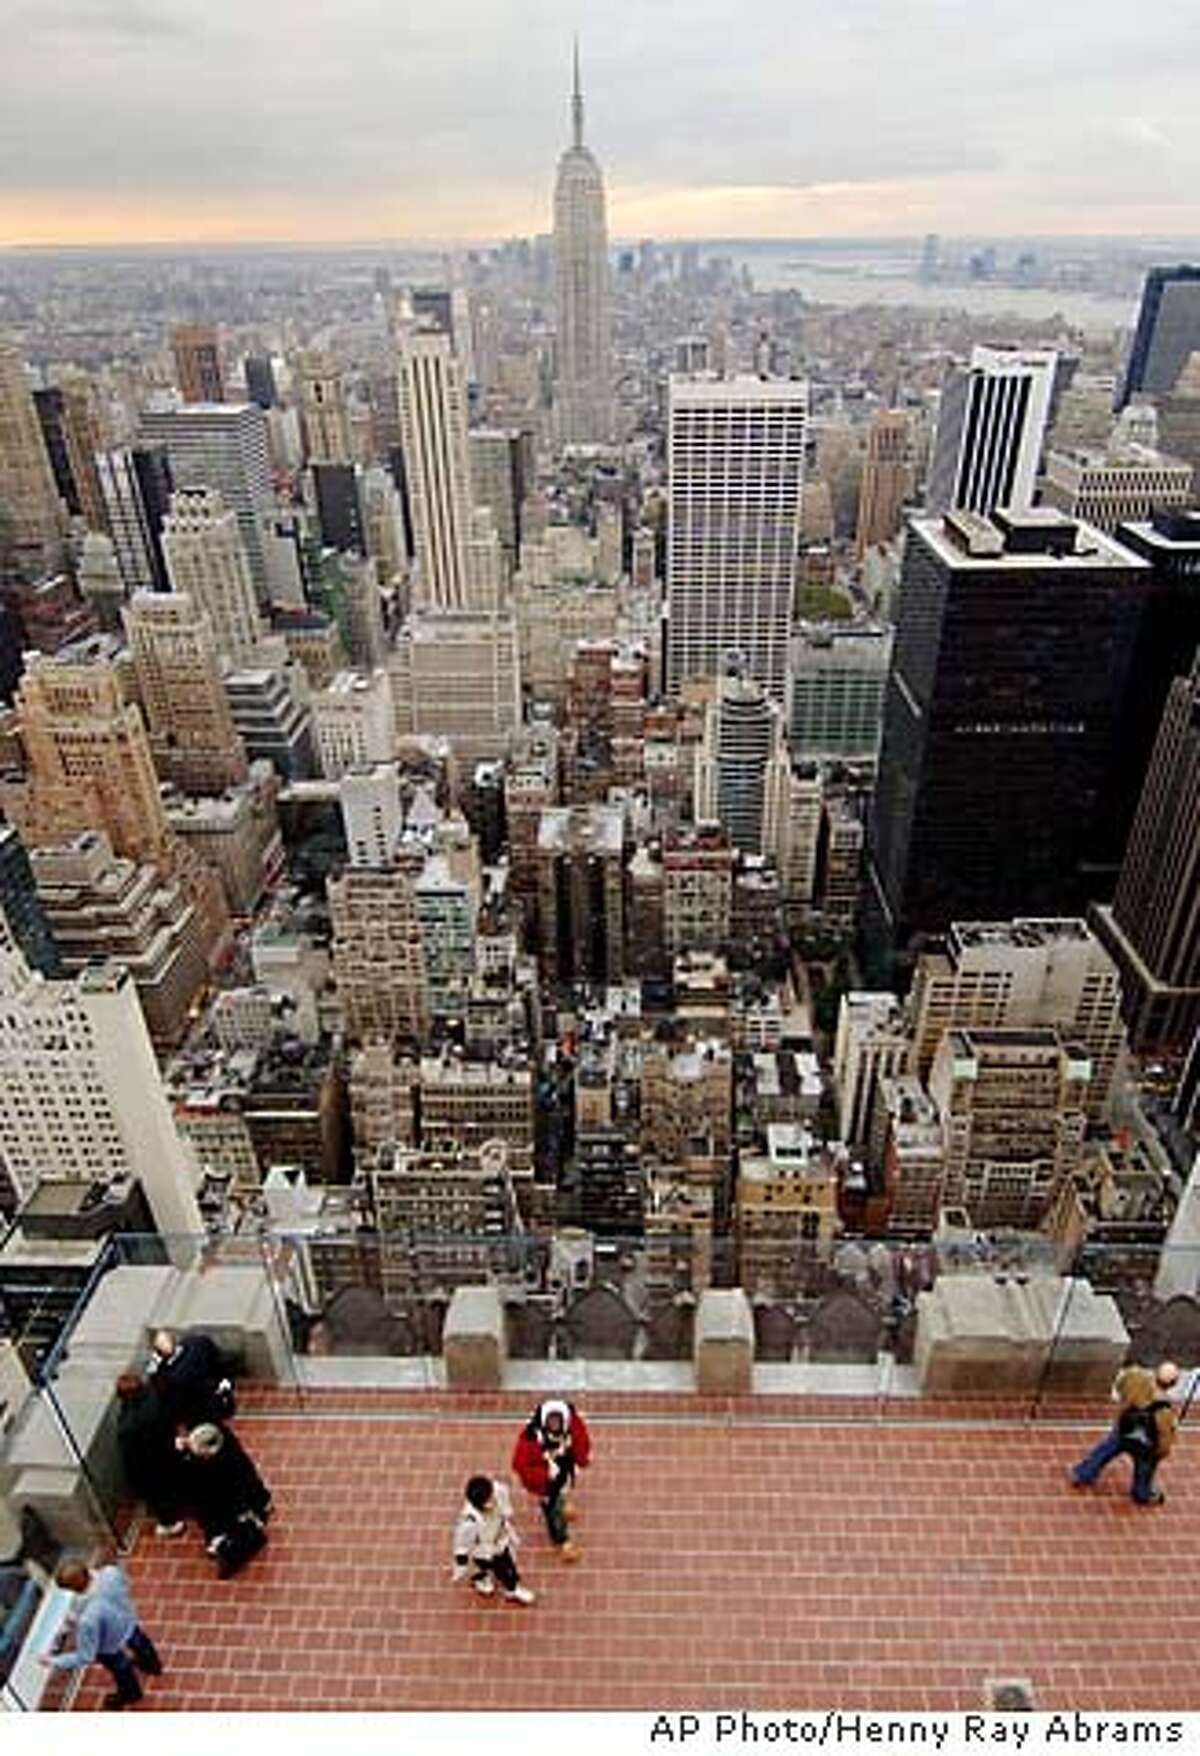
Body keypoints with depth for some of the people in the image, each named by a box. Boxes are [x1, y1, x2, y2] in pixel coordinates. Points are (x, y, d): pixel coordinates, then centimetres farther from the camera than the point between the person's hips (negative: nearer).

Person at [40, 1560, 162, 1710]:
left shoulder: (88, 1619, -47)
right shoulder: (112, 1572, -34)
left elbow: (85, 1657, -30)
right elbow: (124, 1584, -8)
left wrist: (53, 1662, -17)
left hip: (114, 1651, -4)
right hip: (131, 1625, 4)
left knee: (122, 1672, 32)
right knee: (143, 1647, 38)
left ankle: (130, 1694, 64)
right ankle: (153, 1666, 69)